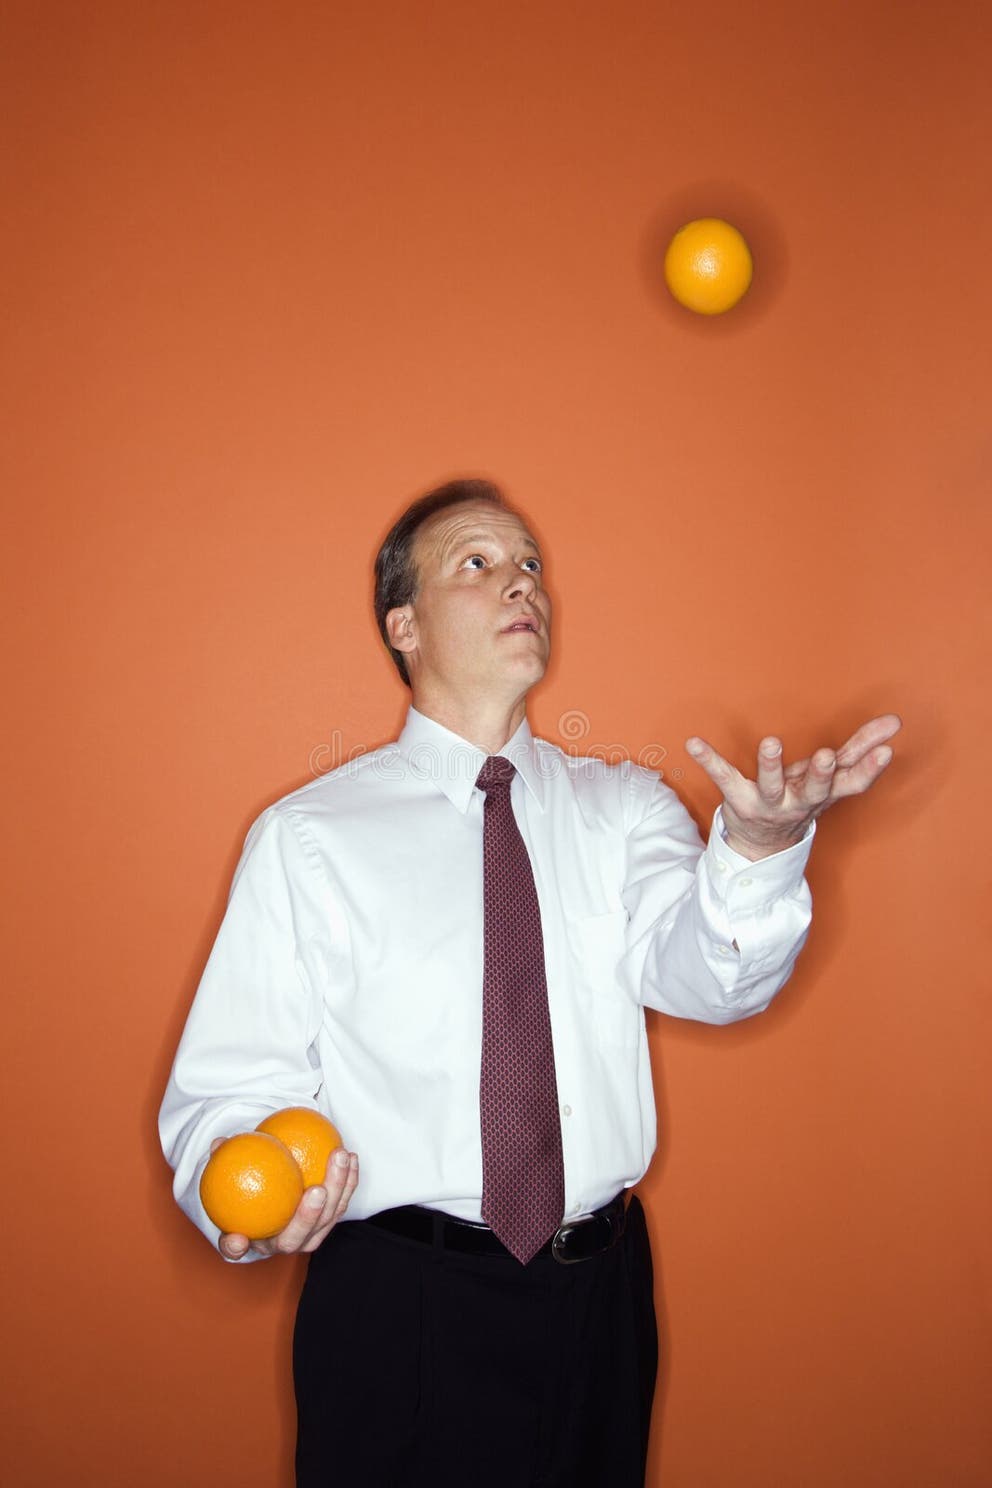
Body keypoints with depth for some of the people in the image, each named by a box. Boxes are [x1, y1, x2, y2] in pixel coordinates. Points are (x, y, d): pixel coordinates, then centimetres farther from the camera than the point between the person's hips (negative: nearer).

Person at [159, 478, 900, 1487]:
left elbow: (698, 974, -16)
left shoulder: (622, 808, 2)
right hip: (397, 1303, -2)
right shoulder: (307, 837, -6)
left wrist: (756, 846, -35)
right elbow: (233, 1082, -7)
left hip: (601, 1290, 3)